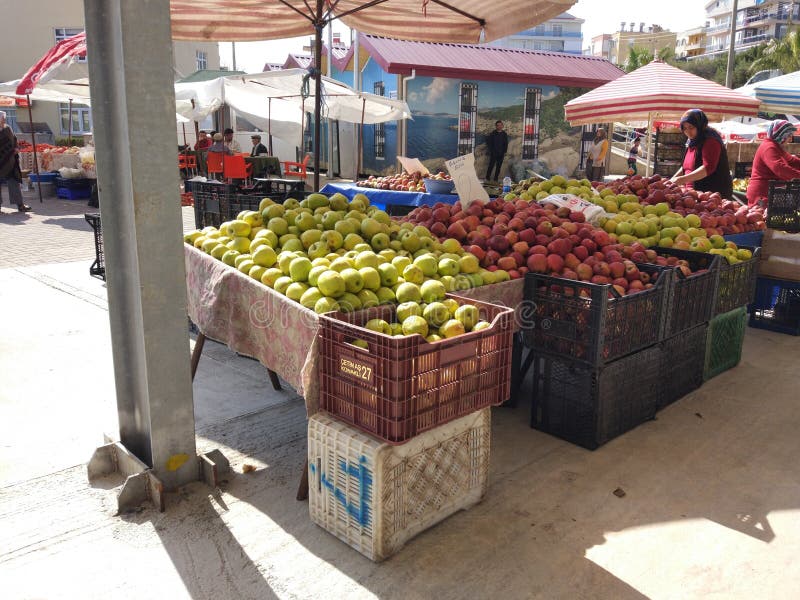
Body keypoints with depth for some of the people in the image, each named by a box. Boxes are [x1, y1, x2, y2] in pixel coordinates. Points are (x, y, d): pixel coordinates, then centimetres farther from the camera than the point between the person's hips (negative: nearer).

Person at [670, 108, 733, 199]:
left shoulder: (710, 141, -11)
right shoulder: (692, 143, 15)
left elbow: (708, 168, -23)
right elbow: (686, 167, 23)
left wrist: (683, 179, -31)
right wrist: (671, 181, 8)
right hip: (694, 193, 8)